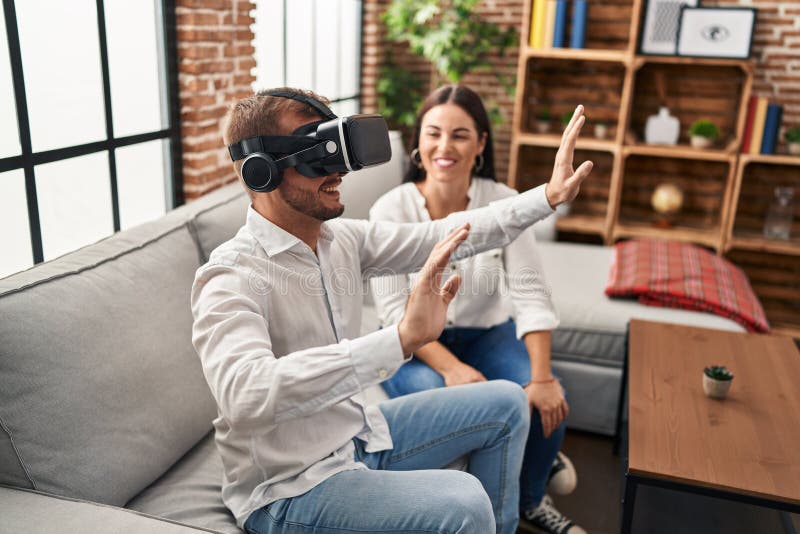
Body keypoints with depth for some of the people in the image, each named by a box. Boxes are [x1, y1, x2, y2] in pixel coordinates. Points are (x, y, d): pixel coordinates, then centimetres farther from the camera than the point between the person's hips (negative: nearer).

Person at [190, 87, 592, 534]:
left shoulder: (344, 239, -2)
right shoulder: (232, 278, -26)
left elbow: (443, 237, 6)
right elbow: (246, 396, -44)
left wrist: (549, 196, 3)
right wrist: (403, 338, -50)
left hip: (361, 433, 8)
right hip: (291, 488, -8)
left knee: (506, 404, 14)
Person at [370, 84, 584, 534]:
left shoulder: (504, 203, -12)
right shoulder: (391, 210, -16)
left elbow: (530, 294, -17)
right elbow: (395, 308, -19)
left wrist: (542, 378, -27)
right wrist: (451, 368, -31)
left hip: (486, 334, 2)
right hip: (414, 345, -1)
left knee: (549, 403, -20)